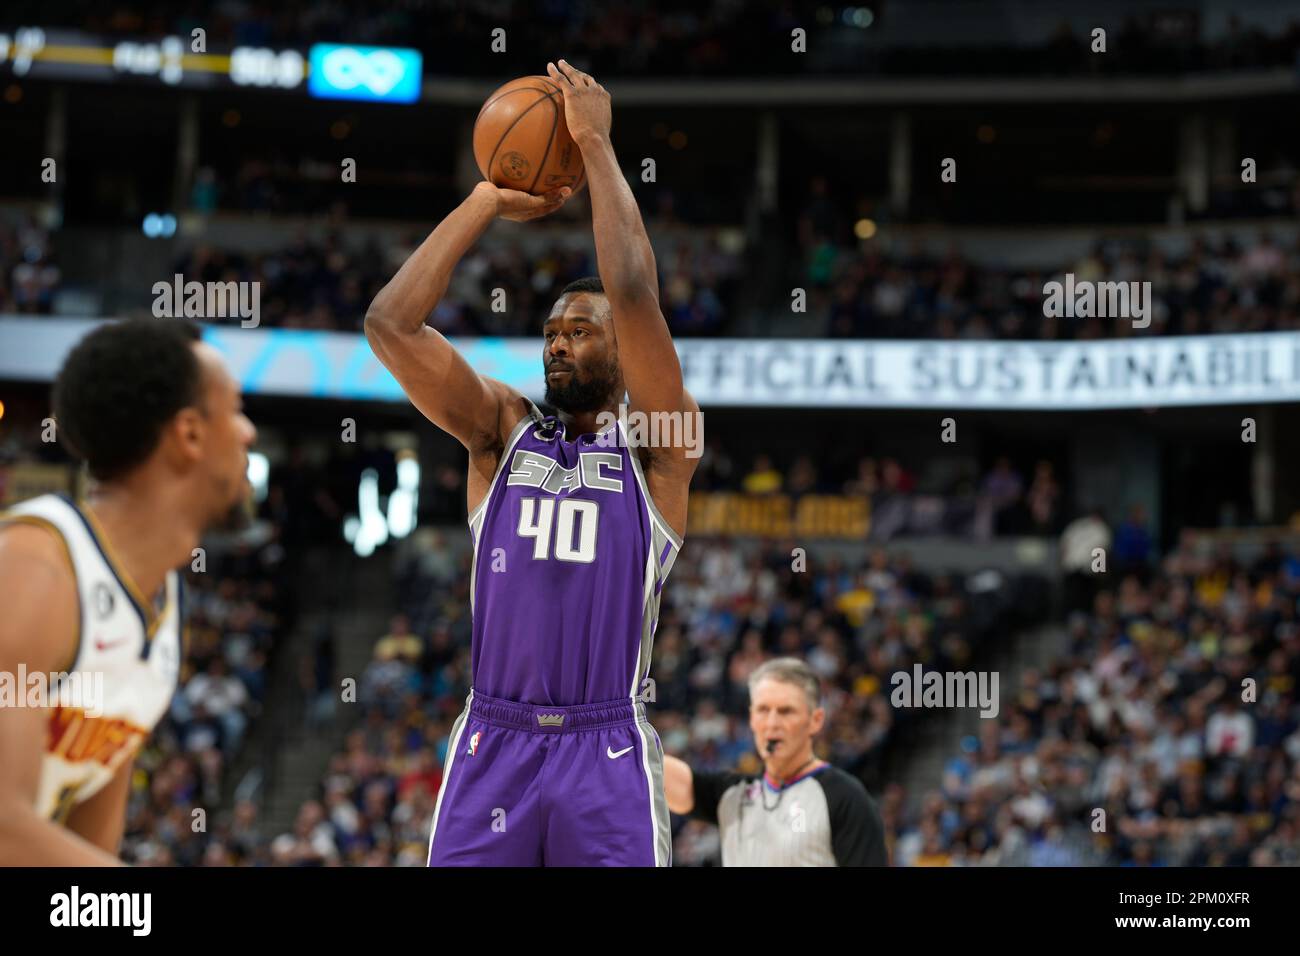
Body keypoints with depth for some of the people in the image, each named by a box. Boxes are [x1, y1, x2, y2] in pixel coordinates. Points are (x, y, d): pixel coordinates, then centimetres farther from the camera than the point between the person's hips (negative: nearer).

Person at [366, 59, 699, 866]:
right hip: (492, 740, 2)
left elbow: (635, 295, -12)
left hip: (608, 748, -2)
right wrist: (489, 201, 2)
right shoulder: (501, 429, 12)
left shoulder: (655, 445, 3)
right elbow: (390, 323, 1)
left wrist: (596, 146, -7)